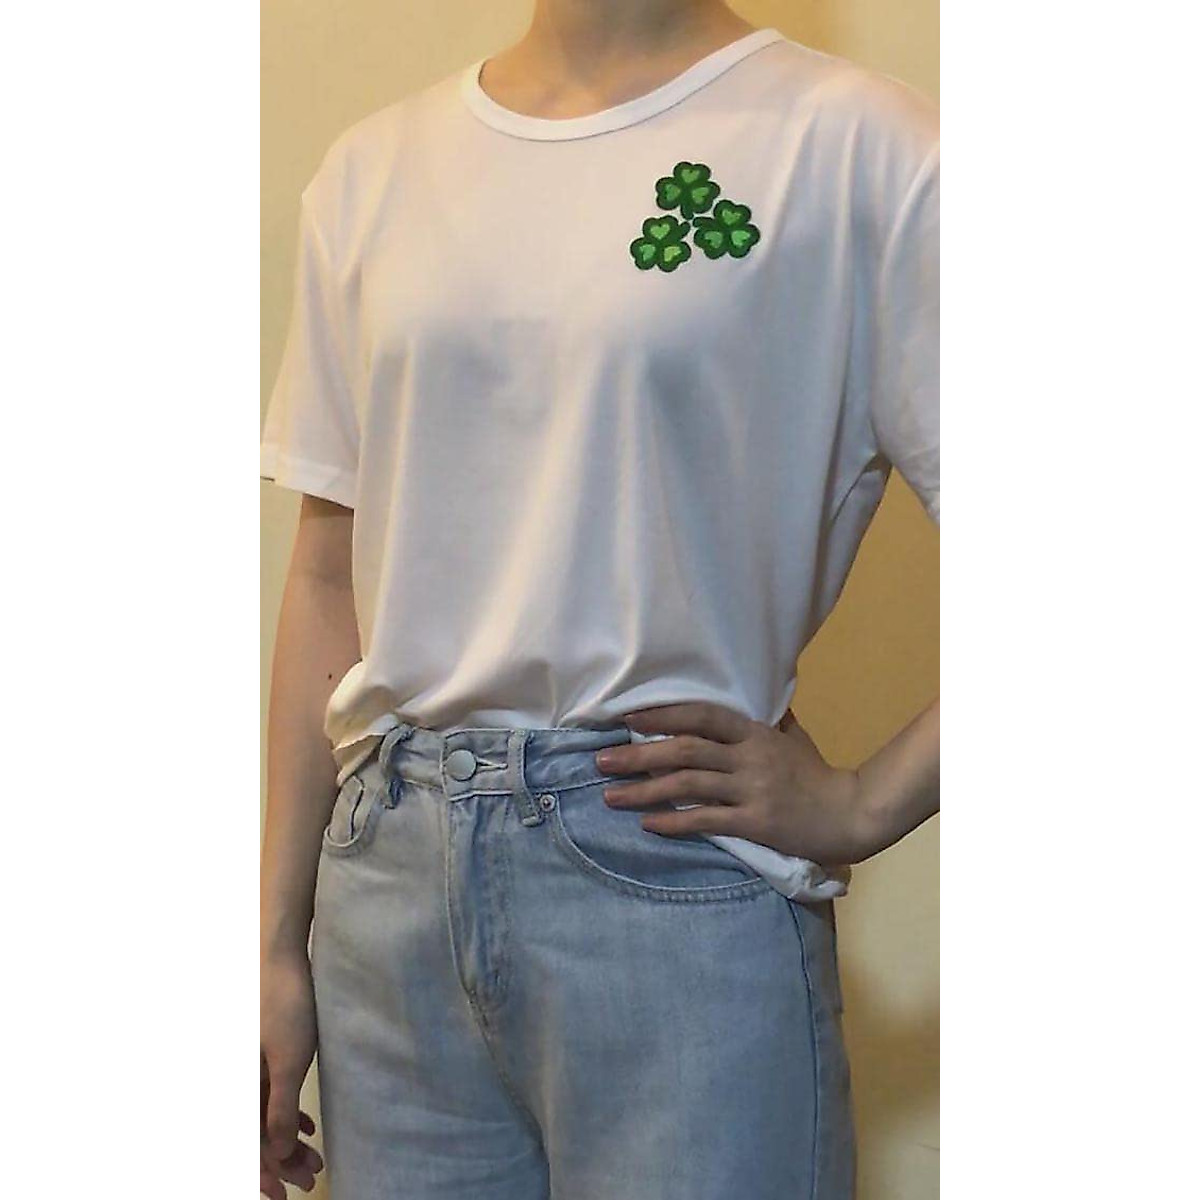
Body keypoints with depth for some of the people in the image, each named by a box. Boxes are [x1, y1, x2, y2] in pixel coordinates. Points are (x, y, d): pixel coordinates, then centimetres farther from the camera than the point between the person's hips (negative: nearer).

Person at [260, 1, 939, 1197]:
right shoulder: (373, 168, 8)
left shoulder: (852, 143, -6)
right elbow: (329, 581, 9)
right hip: (389, 874, 4)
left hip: (674, 883, -4)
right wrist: (282, 936, 8)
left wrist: (863, 804, -12)